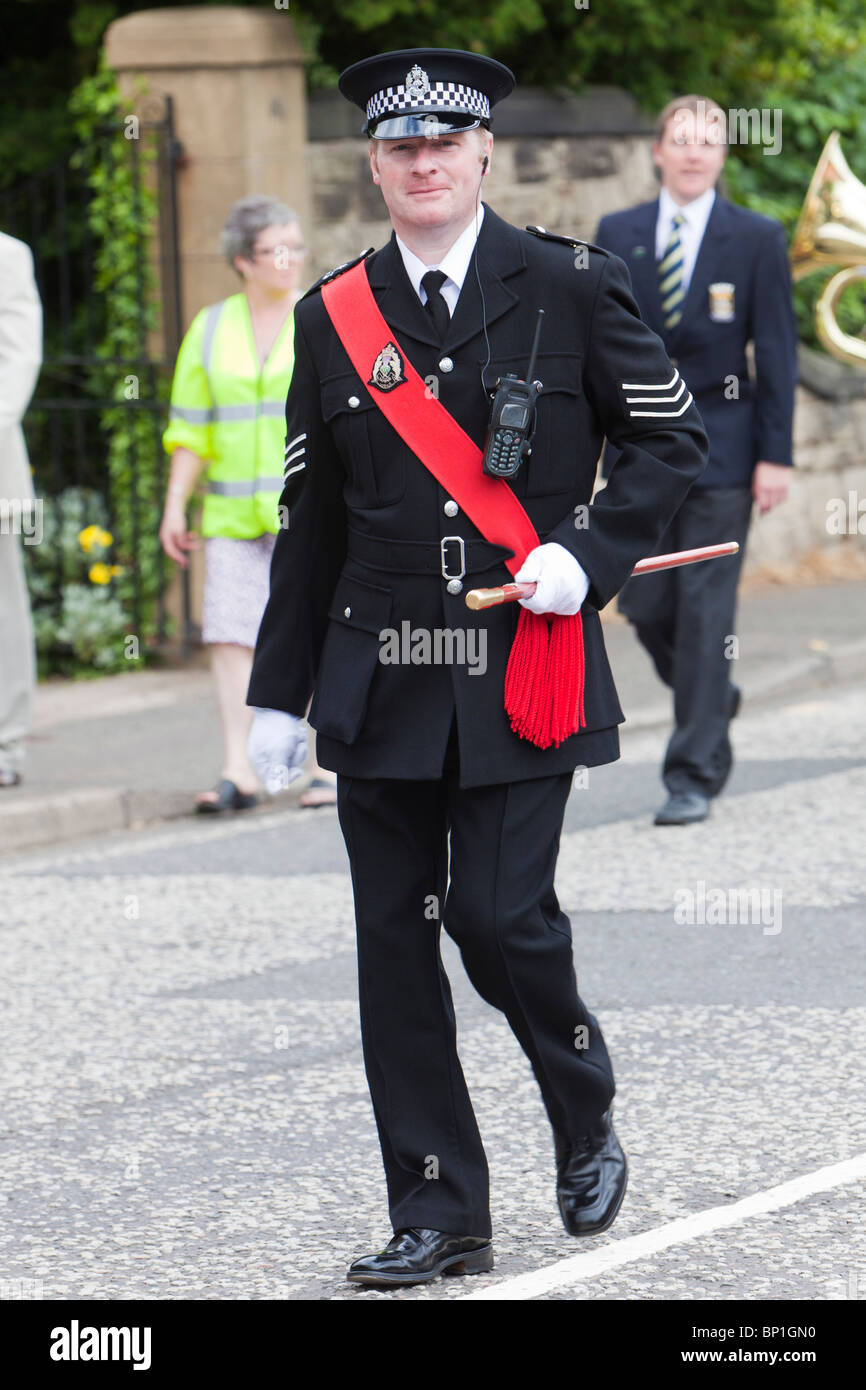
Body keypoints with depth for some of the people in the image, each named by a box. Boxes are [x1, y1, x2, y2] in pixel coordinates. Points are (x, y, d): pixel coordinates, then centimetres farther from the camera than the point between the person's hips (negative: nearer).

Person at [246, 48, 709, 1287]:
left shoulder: (567, 287, 0)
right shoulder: (334, 316, 8)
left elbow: (674, 439, 4)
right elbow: (312, 521, 12)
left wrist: (589, 555, -11)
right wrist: (278, 692, 10)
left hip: (525, 670, -3)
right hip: (381, 677, 3)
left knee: (500, 917, -10)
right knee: (394, 941, 1)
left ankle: (587, 1122, 20)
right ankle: (438, 1218, 9)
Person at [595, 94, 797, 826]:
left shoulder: (756, 238, 1)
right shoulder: (618, 235, 8)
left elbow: (777, 352, 0)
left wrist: (776, 455, -6)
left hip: (720, 440, -3)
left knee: (705, 608, -6)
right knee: (645, 604, 2)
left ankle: (695, 775, -2)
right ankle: (711, 701, 31)